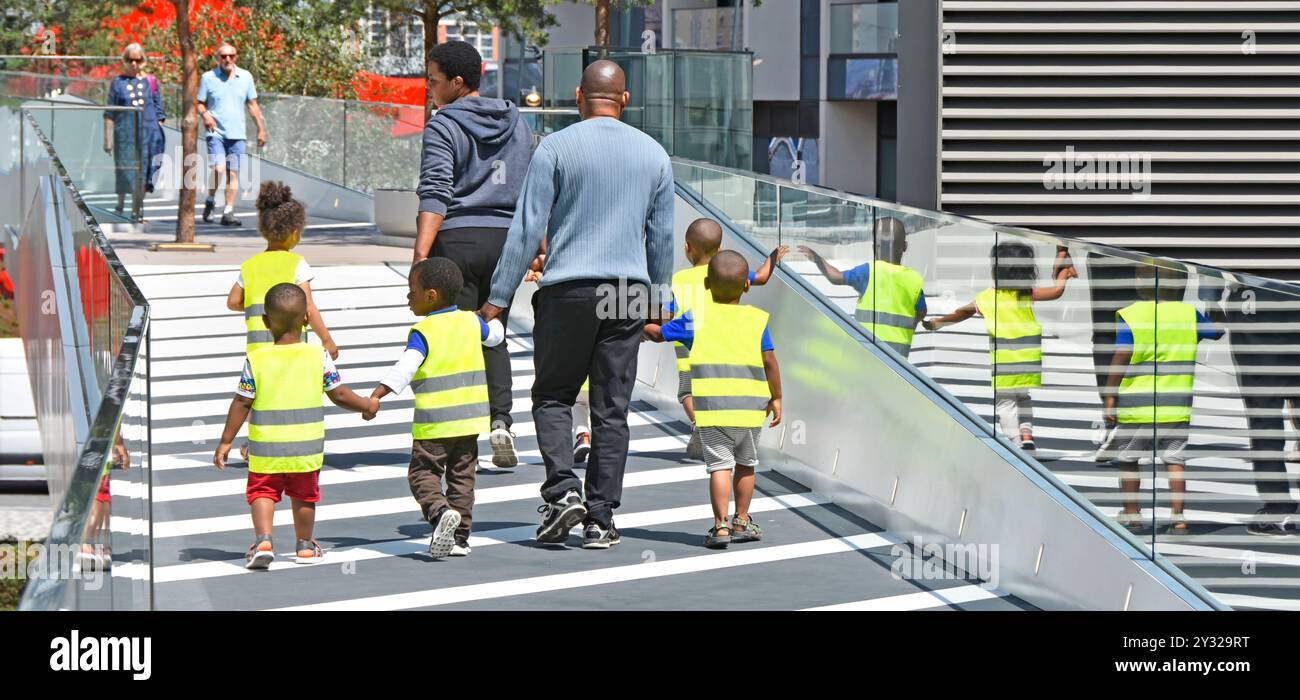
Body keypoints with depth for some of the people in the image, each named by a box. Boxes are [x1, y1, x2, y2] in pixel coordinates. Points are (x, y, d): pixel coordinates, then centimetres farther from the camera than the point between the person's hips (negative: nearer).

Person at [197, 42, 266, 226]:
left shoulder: (245, 77, 8)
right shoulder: (208, 78, 2)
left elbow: (253, 105, 15)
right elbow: (200, 103, 6)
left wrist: (261, 129, 12)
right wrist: (205, 114, -16)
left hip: (237, 134, 3)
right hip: (216, 132, -3)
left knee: (233, 173, 0)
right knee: (218, 169, -17)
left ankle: (228, 212, 5)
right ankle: (210, 201, 6)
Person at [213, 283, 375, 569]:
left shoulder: (257, 360, -10)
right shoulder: (318, 356, -8)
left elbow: (242, 403, -7)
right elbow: (340, 395, -2)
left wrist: (226, 441, 1)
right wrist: (367, 405, 17)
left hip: (267, 448, -1)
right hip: (306, 447, 1)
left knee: (262, 492, 8)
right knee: (304, 495, 17)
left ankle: (263, 540, -11)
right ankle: (305, 545, 28)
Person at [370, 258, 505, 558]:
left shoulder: (422, 333, -11)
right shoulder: (470, 322, 7)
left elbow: (404, 369, -24)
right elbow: (495, 335, 27)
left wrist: (376, 396, -29)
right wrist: (492, 320, 50)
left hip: (435, 421, -5)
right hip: (470, 417, 6)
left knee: (423, 473, 3)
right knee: (462, 476, 13)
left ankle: (440, 511, -23)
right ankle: (459, 537, 13)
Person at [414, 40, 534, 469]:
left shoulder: (444, 126, -6)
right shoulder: (516, 123, 14)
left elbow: (435, 194, -16)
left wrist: (421, 253, -21)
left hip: (457, 239, -6)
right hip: (505, 240, 6)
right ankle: (500, 421, -2)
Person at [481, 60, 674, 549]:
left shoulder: (556, 147, -4)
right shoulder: (653, 153, 7)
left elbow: (527, 228, -6)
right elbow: (662, 237, 13)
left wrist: (498, 298, -1)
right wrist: (659, 303, 23)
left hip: (569, 289, -3)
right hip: (629, 291, 3)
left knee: (552, 395, 11)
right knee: (612, 409, 6)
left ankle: (562, 490, -9)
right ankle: (600, 520, 4)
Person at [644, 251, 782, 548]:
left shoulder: (697, 317, 2)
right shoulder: (756, 319, 3)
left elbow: (658, 333, 12)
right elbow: (769, 361, 0)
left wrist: (645, 327, 34)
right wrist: (776, 397, 10)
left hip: (712, 407, -2)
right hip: (750, 406, 2)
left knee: (720, 465, -3)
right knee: (746, 463, 17)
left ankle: (721, 525, -13)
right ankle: (741, 522, 24)